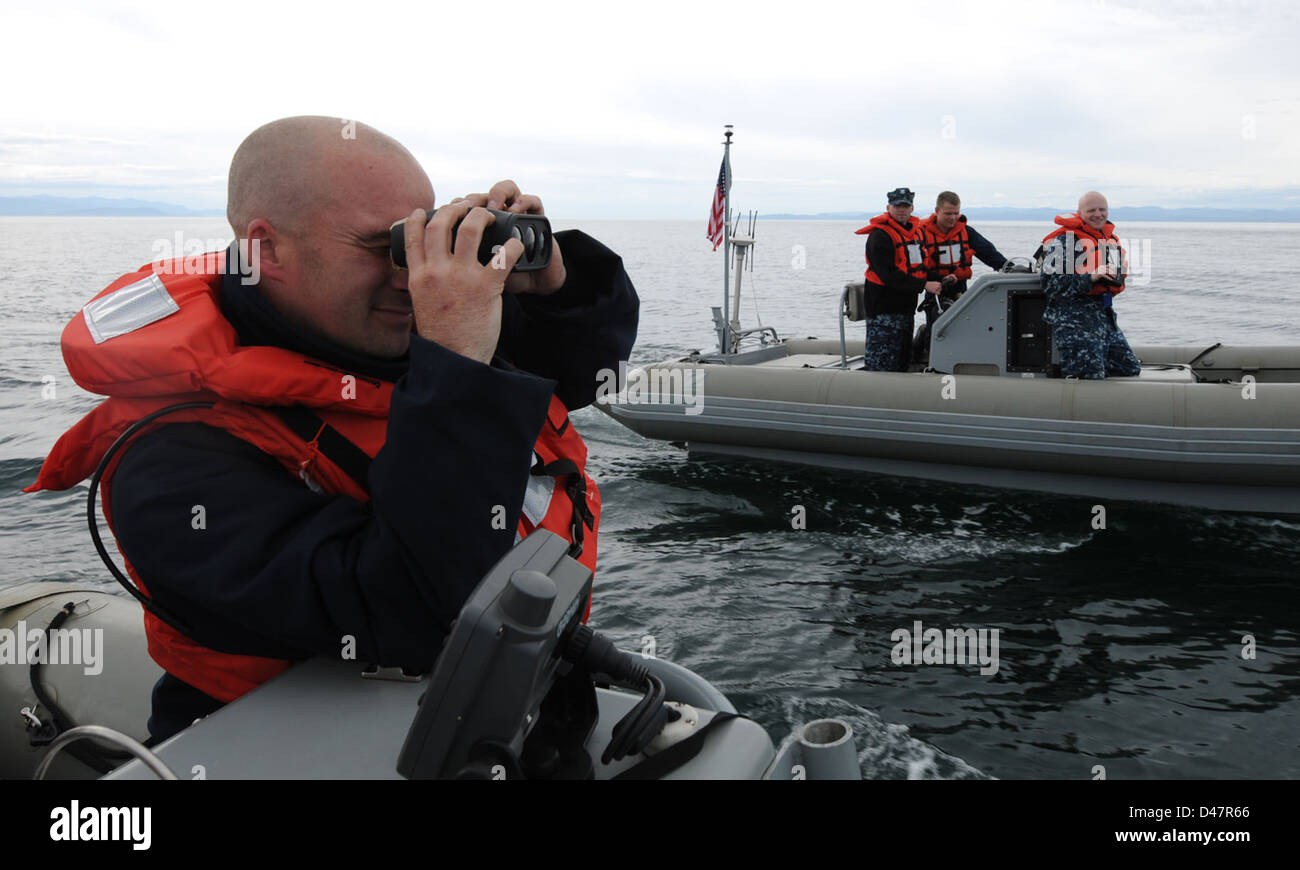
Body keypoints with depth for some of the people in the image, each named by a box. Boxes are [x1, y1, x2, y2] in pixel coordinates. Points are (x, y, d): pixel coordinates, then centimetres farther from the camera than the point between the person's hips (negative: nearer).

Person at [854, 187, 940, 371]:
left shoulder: (916, 230, 14)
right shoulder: (880, 235, -13)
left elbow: (922, 265, 18)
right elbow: (889, 274, -22)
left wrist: (939, 279, -2)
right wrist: (924, 285, -24)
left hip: (906, 306, 9)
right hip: (883, 309, -9)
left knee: (902, 363, 15)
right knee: (880, 364, -10)